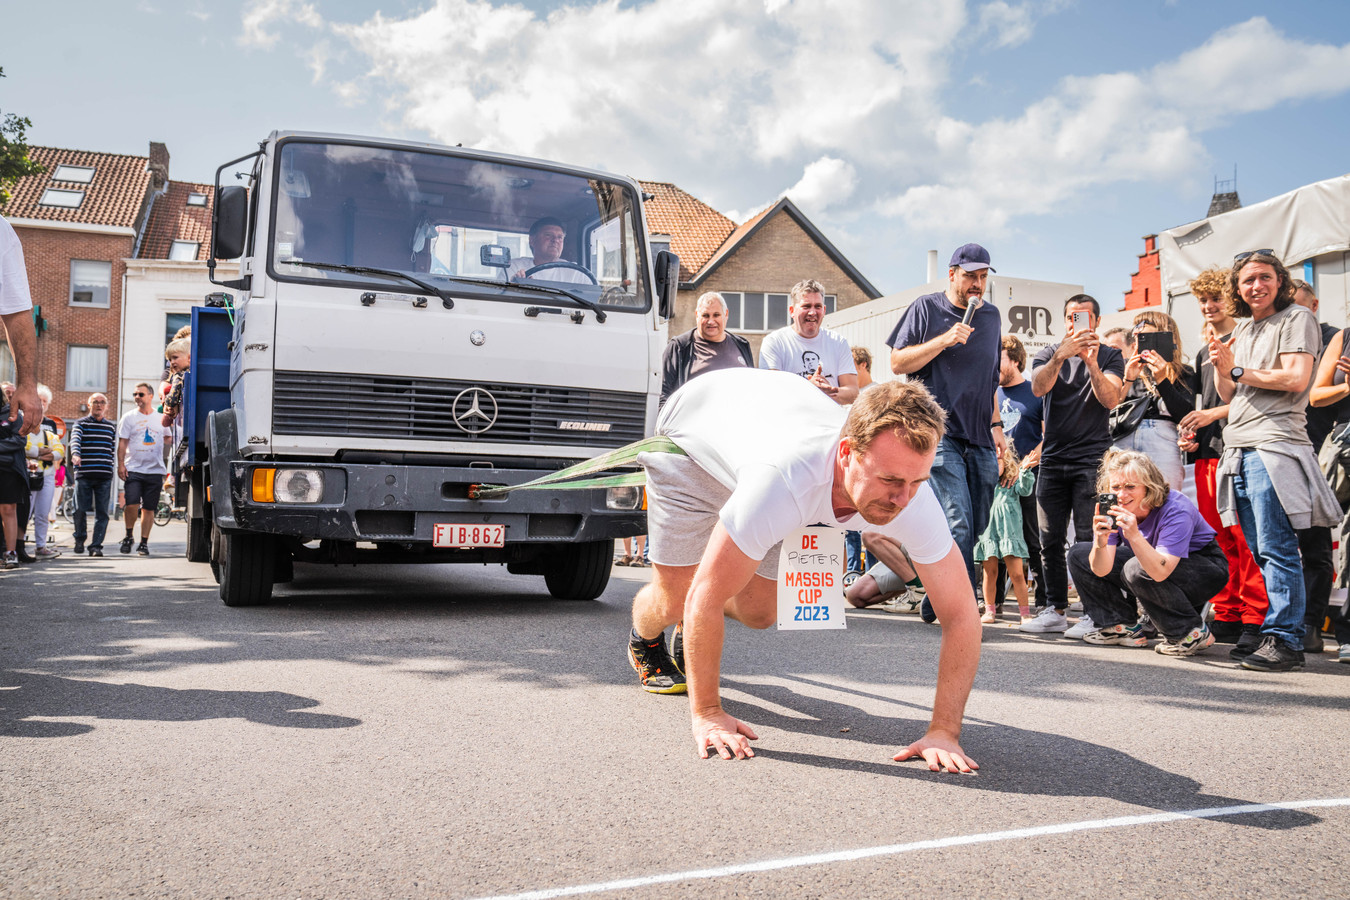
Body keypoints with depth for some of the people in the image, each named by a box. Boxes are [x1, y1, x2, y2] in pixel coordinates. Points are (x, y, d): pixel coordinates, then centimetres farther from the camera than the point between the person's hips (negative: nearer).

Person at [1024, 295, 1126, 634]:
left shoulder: (1110, 356, 8)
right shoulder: (1049, 353, 12)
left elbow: (1111, 398, -9)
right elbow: (1038, 387, -9)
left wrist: (1091, 362, -23)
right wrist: (1061, 355, -25)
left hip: (1092, 457, -3)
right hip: (1053, 458, 3)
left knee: (1088, 540, -8)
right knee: (1050, 539, 2)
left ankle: (1092, 612, -1)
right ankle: (1056, 610, 10)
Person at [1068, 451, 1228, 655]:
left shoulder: (1176, 509, -31)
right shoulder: (1113, 508, -15)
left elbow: (1159, 572, -42)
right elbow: (1101, 570, -20)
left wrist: (1134, 536, -54)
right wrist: (1100, 543, -41)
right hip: (1149, 562, 6)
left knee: (1136, 569, -35)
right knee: (1078, 555, -5)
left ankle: (1192, 633, -13)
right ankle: (1124, 627, 2)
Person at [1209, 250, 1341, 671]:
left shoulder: (1296, 318, 0)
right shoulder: (1243, 328, 23)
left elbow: (1296, 379, -13)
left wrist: (1238, 371, -3)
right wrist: (1222, 369, 1)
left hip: (1273, 446, -8)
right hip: (1240, 449, 8)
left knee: (1276, 549, -10)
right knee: (1258, 552, 8)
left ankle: (1285, 639, -8)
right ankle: (1268, 629, 13)